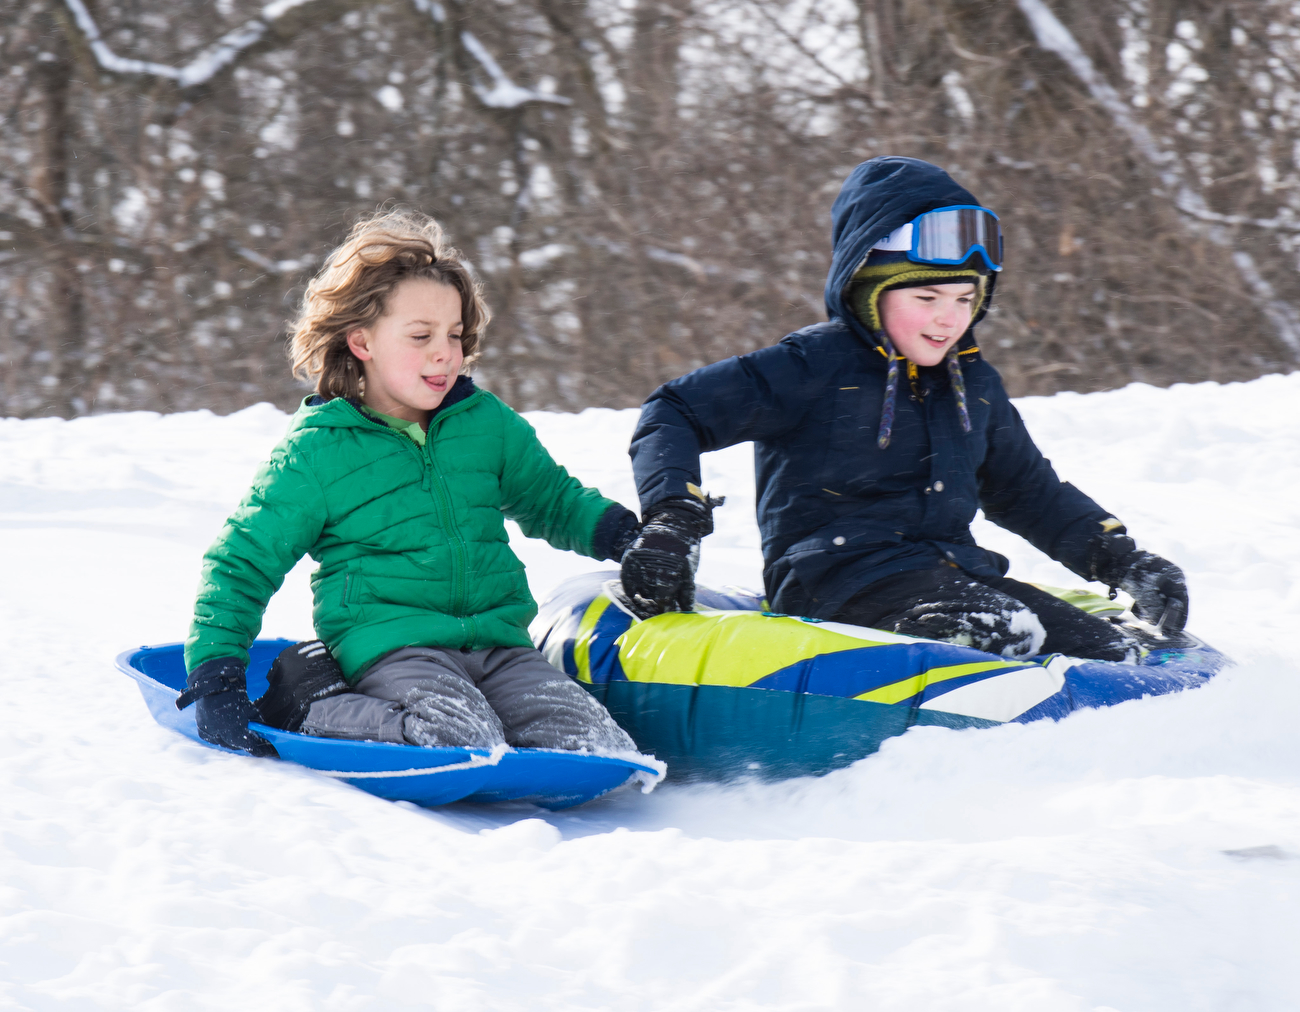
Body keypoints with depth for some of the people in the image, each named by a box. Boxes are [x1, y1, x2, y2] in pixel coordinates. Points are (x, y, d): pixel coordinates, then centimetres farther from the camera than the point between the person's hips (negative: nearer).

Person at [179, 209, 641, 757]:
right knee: (466, 742, -36)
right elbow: (240, 563, 4)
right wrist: (215, 678, -8)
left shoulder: (488, 423, 13)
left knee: (606, 751, -18)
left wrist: (614, 529, 7)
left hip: (496, 639, 5)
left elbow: (551, 498, 30)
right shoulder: (316, 450, 0)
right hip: (387, 644, -5)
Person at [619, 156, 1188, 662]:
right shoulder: (815, 368, -3)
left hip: (958, 573, 8)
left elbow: (1031, 495, 33)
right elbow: (676, 413, -4)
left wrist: (1120, 560, 21)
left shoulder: (973, 385, 19)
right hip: (841, 578, -7)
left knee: (1107, 653, -16)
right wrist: (672, 520, -18)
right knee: (1006, 635, -36)